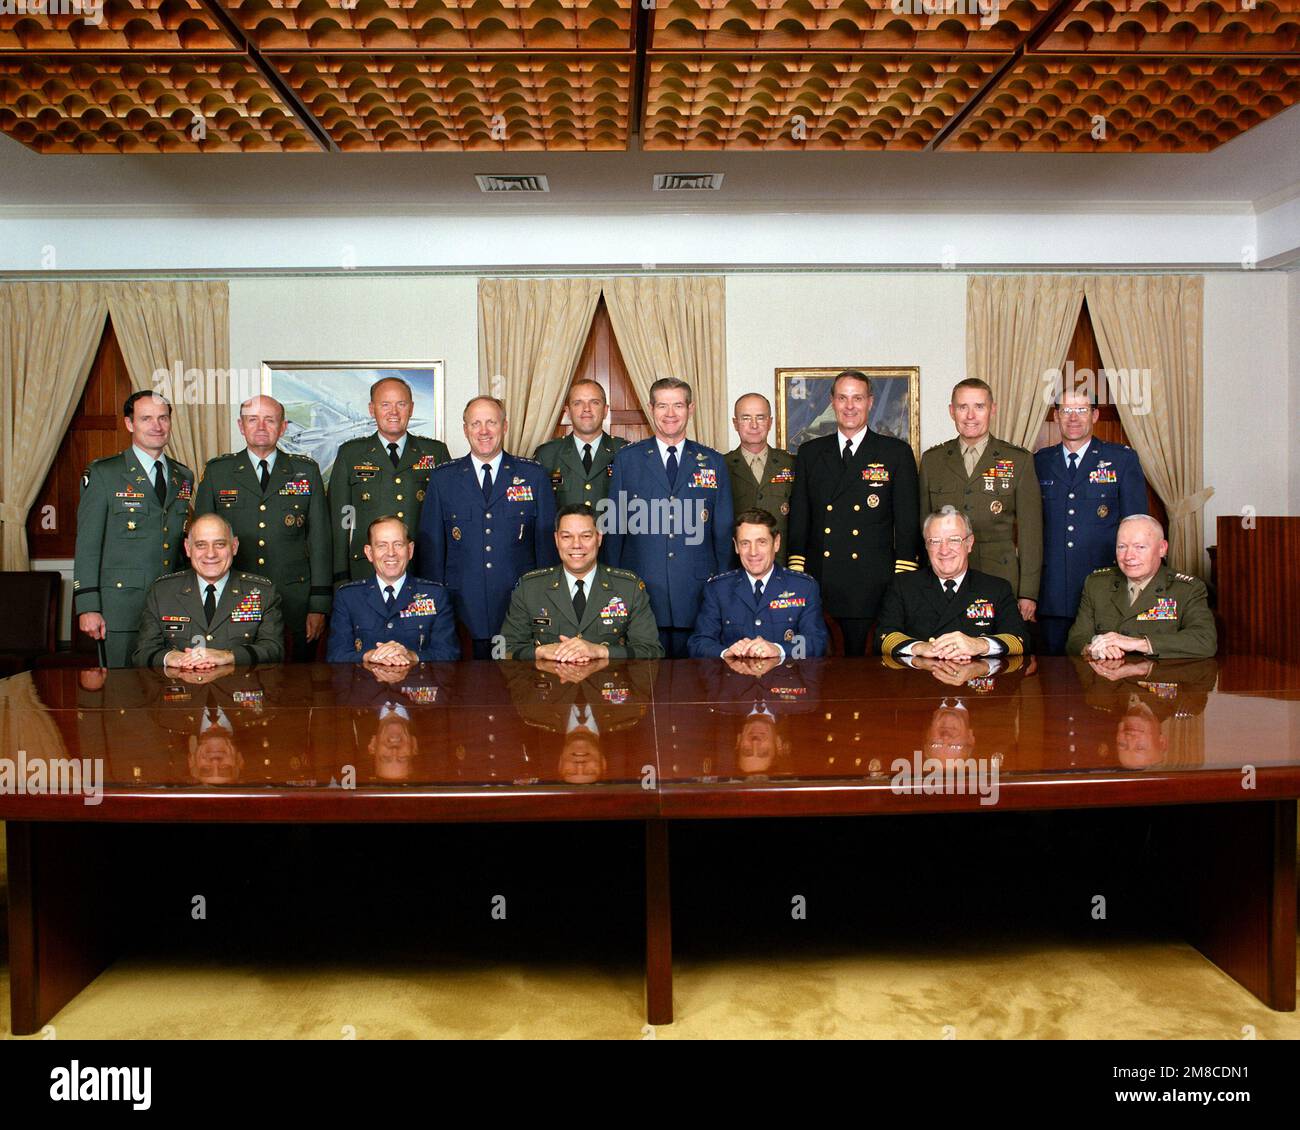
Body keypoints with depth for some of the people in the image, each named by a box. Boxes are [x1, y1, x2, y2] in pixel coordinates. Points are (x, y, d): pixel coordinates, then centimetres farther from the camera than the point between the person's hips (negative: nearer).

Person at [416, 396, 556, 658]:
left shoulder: (533, 475, 6)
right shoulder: (443, 478, 8)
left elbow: (547, 541, 6)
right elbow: (430, 545, 8)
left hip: (521, 607, 0)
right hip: (463, 609, 0)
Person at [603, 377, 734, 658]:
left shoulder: (714, 462, 9)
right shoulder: (627, 459, 7)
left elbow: (723, 530, 10)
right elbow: (614, 526, 7)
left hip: (697, 592, 1)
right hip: (640, 590, -1)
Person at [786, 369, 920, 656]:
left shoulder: (897, 453, 6)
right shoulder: (809, 453, 13)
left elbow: (907, 520, 4)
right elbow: (799, 516, 13)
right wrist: (796, 572, 4)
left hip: (872, 585, -2)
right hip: (818, 582, 2)